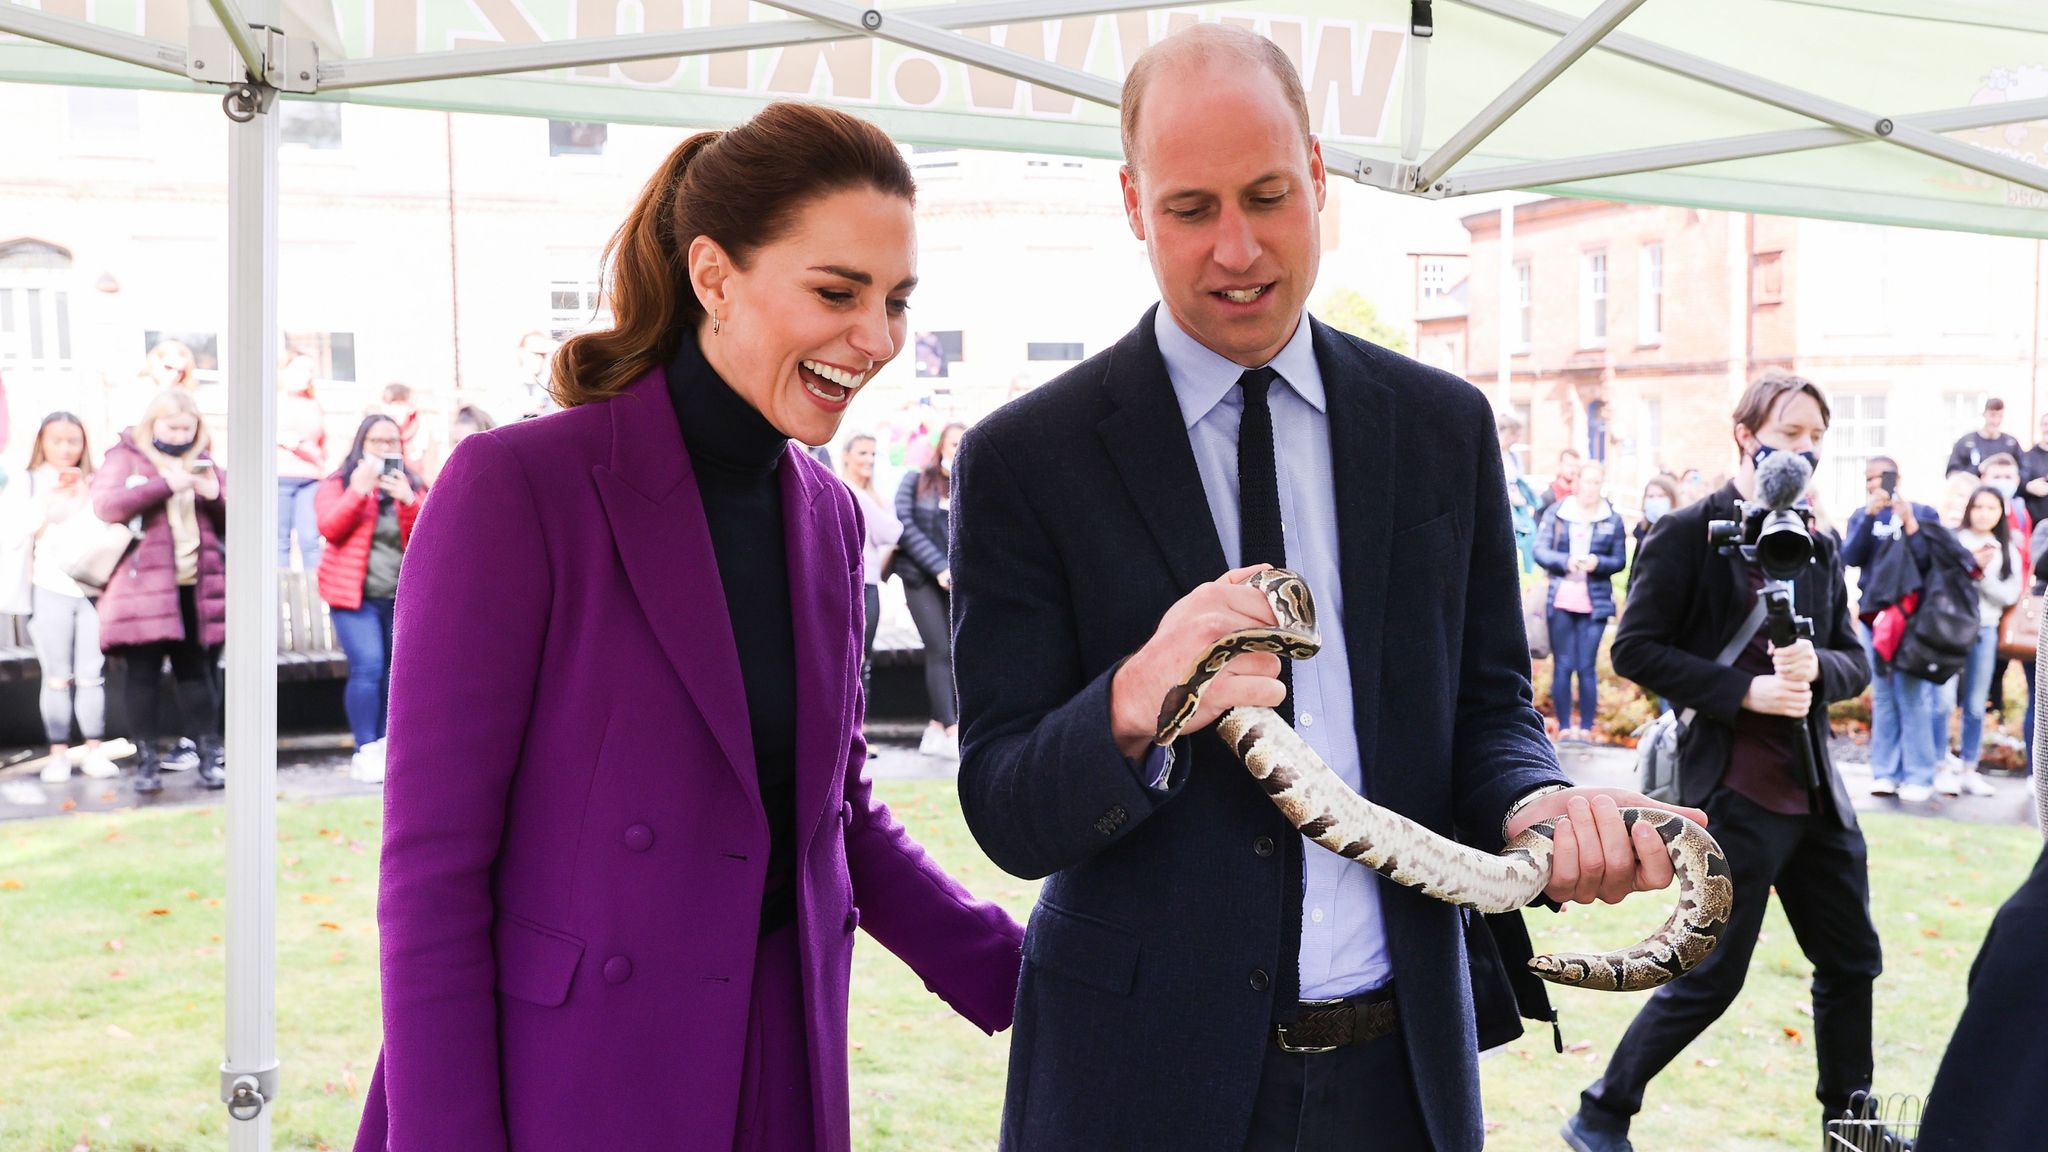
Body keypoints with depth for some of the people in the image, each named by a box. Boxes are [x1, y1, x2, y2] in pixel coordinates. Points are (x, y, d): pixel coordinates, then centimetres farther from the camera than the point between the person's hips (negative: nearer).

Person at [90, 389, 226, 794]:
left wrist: (216, 495, -7)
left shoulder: (203, 462, 17)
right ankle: (146, 761, 5)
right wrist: (165, 484, -18)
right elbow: (105, 506, -12)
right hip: (143, 589, -3)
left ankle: (209, 758, 6)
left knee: (196, 673, 4)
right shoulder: (125, 457, 6)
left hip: (198, 589, 3)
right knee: (143, 675, -1)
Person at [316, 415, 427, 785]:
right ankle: (365, 751, -11)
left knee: (393, 671, 2)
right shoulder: (338, 484, 5)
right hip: (355, 593, -3)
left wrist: (408, 501, -15)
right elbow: (329, 528, -11)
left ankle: (383, 747, 14)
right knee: (367, 667, -15)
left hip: (402, 596, 3)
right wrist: (357, 492, -19)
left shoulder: (412, 486, 12)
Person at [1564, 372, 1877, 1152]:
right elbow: (1636, 650, -12)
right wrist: (1746, 691, -20)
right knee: (1712, 979, -2)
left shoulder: (1817, 545, 10)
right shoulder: (1688, 534, -9)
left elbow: (1855, 662, 11)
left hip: (1815, 789, 7)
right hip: (1732, 794, -7)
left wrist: (1816, 667, -13)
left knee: (1850, 962, 16)